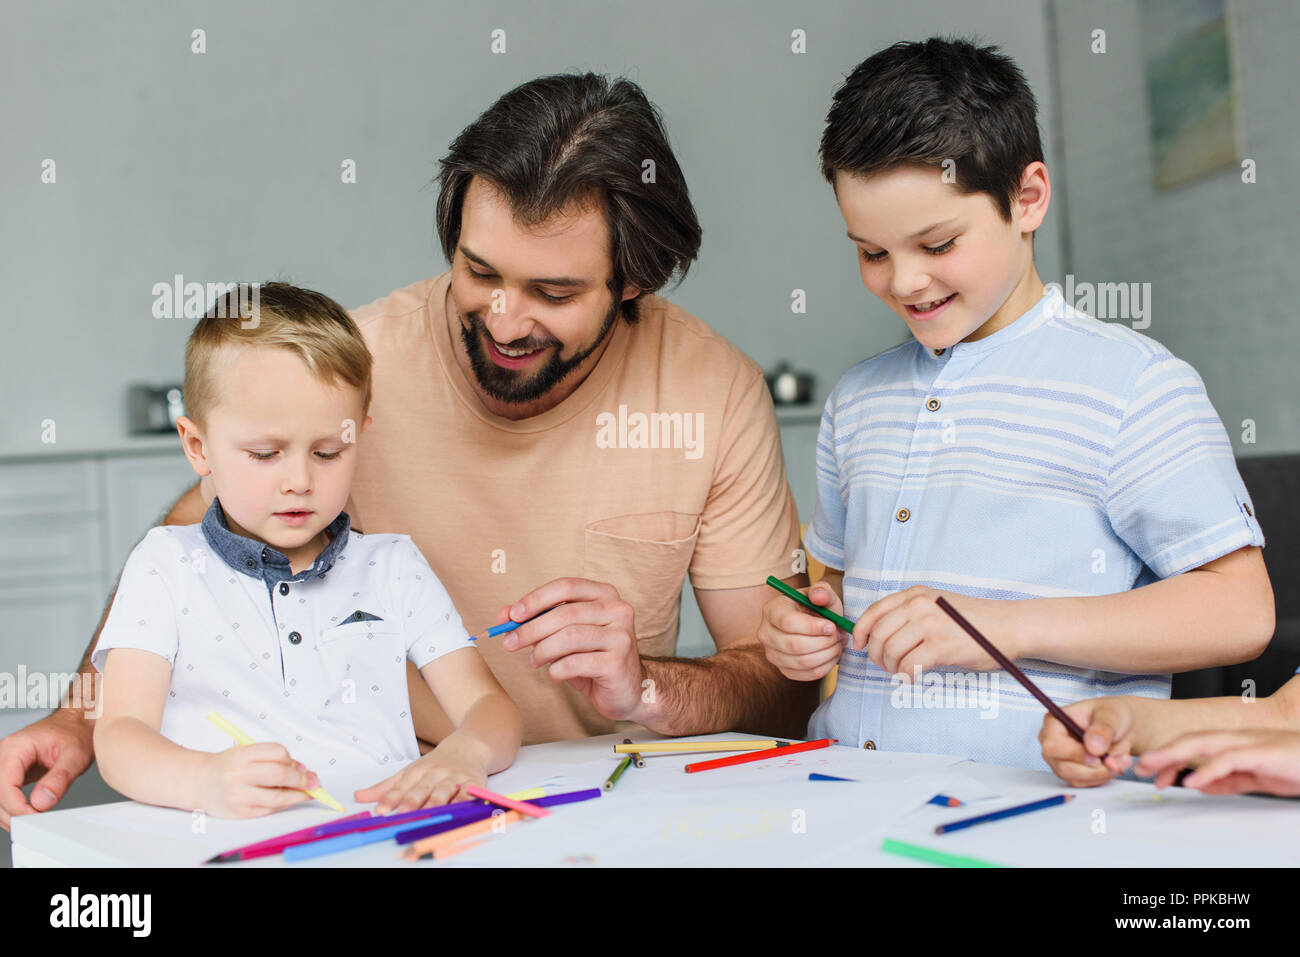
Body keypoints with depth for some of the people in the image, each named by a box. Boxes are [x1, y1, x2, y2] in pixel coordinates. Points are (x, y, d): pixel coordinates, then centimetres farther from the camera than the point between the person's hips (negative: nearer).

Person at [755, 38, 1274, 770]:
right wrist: (804, 625, 6)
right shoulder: (857, 400, 18)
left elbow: (1240, 611, -6)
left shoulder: (1132, 382, -1)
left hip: (1045, 799, -5)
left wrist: (1005, 625, -14)